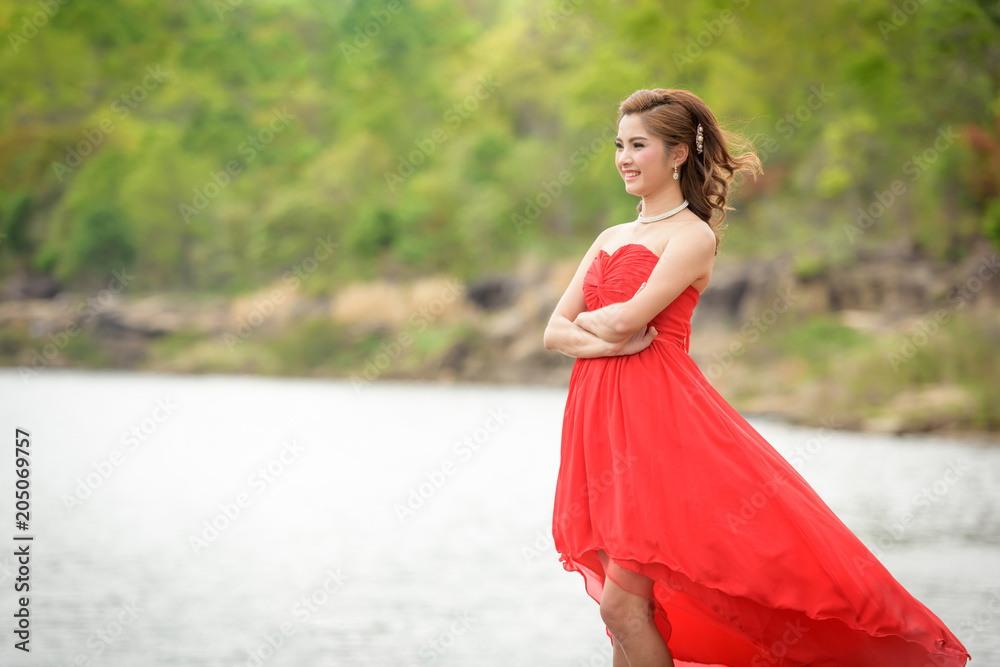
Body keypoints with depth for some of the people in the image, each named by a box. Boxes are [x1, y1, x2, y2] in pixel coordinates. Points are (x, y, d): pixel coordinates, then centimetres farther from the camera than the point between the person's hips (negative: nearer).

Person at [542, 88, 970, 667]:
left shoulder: (693, 236, -5)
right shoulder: (611, 238, 17)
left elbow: (626, 319, -16)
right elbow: (555, 332, 11)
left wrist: (588, 318, 5)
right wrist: (604, 341, -9)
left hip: (659, 416, -7)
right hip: (600, 416, 7)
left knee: (622, 600, -12)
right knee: (625, 602, 8)